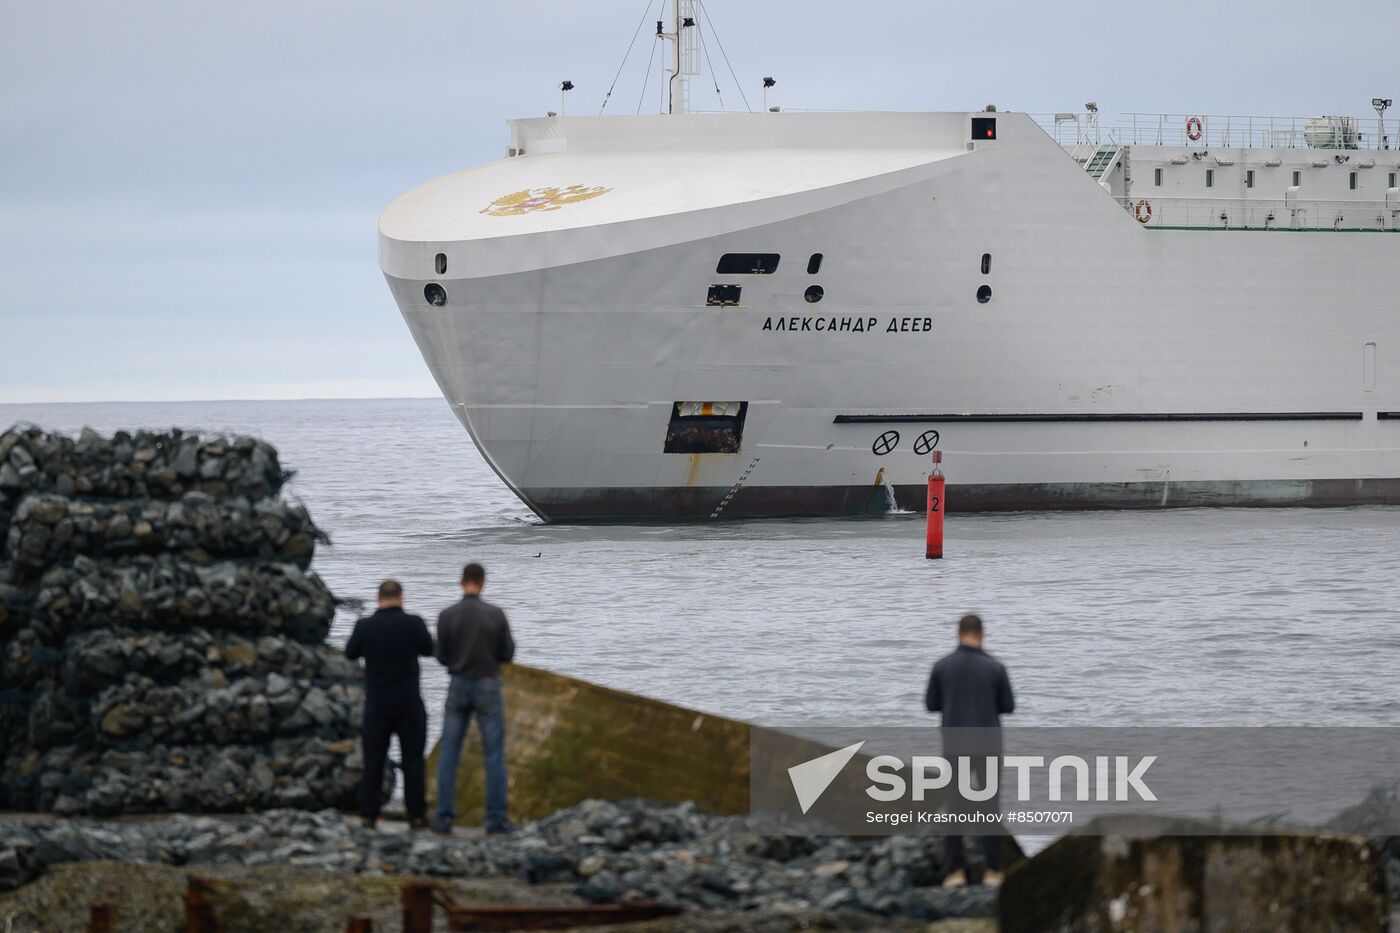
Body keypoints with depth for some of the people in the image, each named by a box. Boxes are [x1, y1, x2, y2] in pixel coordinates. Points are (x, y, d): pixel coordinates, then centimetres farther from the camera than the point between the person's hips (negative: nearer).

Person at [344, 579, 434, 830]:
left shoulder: (365, 626, -9)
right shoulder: (413, 623, -12)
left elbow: (350, 654, 8)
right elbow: (429, 649, 5)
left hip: (376, 703, 1)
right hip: (409, 703, -1)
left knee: (373, 760, 7)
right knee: (413, 759, 7)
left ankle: (368, 813, 3)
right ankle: (416, 814, 5)